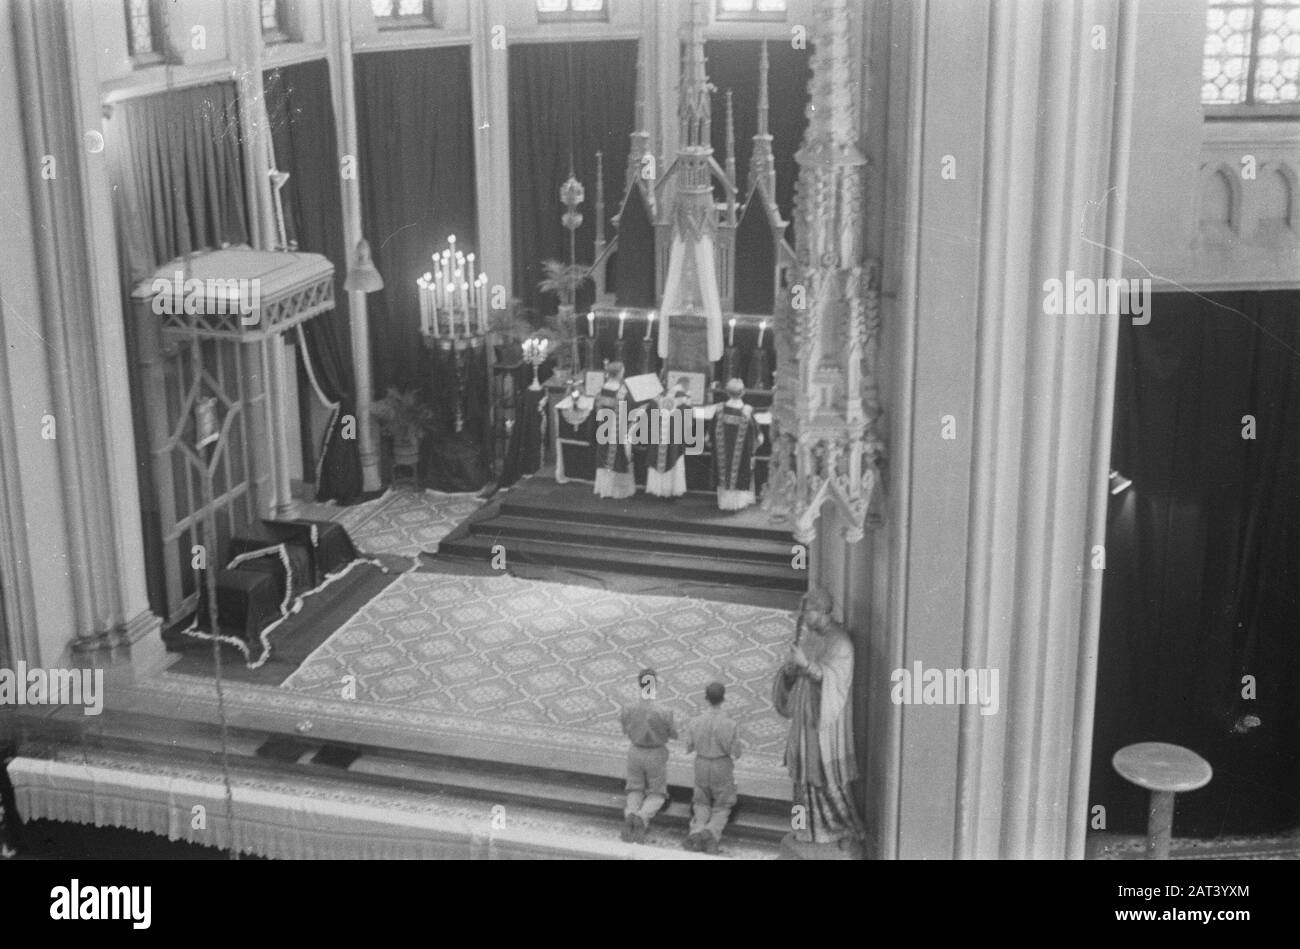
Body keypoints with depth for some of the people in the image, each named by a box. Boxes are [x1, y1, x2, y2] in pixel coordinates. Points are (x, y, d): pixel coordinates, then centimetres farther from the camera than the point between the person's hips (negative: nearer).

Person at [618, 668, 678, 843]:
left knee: (636, 791, 23)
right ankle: (642, 817, -15)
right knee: (656, 795, 18)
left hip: (635, 753, 2)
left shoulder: (627, 710, -19)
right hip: (656, 755, -2)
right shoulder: (664, 713, -27)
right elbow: (673, 734, -8)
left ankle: (630, 814, -11)